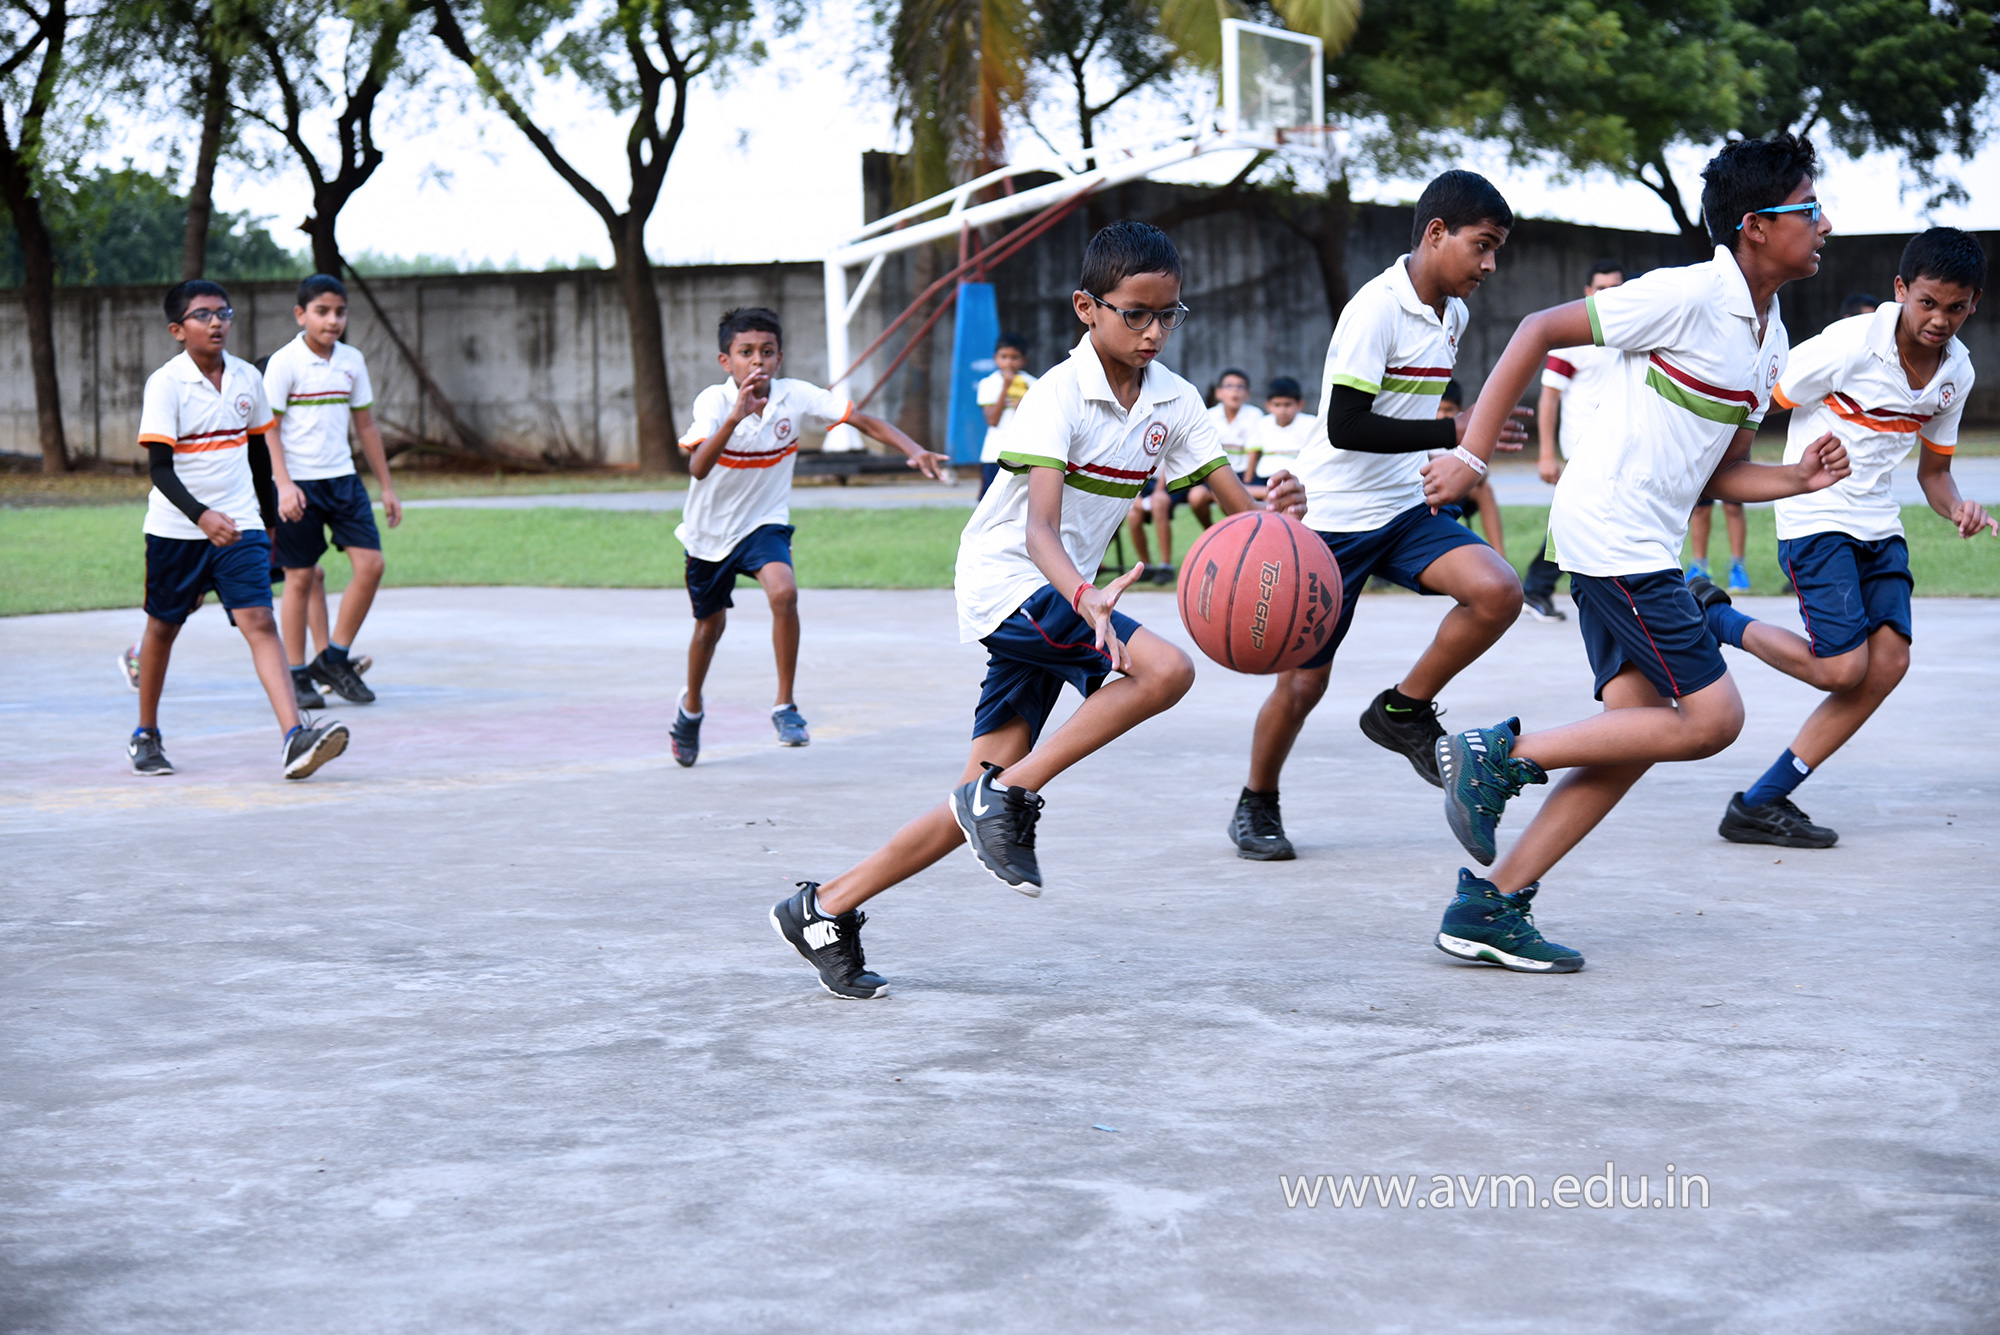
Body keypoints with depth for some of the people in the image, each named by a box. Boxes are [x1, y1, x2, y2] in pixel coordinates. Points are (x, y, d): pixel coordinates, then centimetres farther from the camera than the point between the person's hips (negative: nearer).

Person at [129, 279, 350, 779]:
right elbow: (159, 467, -18)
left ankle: (293, 738, -26)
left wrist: (273, 503, 22)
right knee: (163, 626, 13)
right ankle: (146, 735, 33)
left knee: (259, 622, -13)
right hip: (175, 530, -2)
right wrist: (201, 515, -32)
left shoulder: (247, 378, 4)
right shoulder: (166, 383, -11)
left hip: (239, 527, 2)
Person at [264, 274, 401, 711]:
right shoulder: (284, 363, -8)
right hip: (298, 482, -5)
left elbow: (365, 425, 16)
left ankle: (334, 659, 9)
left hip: (342, 478, 5)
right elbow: (268, 430, -9)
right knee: (301, 577, -1)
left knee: (371, 564, -5)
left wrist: (386, 487, 16)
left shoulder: (351, 361, 8)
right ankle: (296, 675, 11)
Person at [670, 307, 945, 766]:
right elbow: (697, 467, -39)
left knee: (784, 591, -28)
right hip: (709, 529, 0)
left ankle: (785, 707, -14)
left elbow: (864, 421, -12)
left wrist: (914, 449, -27)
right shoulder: (714, 401, -23)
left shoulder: (796, 397, -16)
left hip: (765, 523, 0)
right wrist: (735, 417, -52)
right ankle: (692, 707, 46)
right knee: (710, 624, 16)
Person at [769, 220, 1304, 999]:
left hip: (1060, 597, 7)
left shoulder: (1172, 400, 3)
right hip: (1008, 580, -7)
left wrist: (1273, 511, -26)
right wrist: (1086, 600, -48)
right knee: (1164, 669, -27)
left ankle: (826, 908, 10)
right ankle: (1009, 794, -16)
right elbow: (1040, 532, -28)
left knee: (988, 804, 2)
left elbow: (1236, 503, -1)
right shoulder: (1059, 396, -17)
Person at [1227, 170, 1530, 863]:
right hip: (1332, 519, -7)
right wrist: (1454, 432, -28)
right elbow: (1345, 427, -26)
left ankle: (1401, 710, 0)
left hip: (1404, 512, 7)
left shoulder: (1452, 314, 7)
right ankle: (1257, 806, 25)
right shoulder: (1376, 308, -19)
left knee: (1497, 592, -19)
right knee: (1303, 682, 1)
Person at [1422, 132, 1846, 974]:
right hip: (1612, 534, -9)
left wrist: (1798, 480, -1)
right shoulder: (1691, 296, -13)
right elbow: (1541, 331, -10)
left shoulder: (1768, 339, 14)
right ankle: (1503, 755, -3)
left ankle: (1491, 907, 5)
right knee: (1711, 718, -10)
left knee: (1639, 733, 4)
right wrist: (1472, 457, -13)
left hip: (1644, 548, 9)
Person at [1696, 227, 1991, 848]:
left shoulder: (1957, 370, 3)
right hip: (1815, 517, -7)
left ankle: (1762, 803, -1)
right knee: (1842, 668, -16)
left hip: (1879, 526, 7)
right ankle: (1709, 617, 10)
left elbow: (1933, 468, 14)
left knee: (1889, 659, -8)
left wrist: (1958, 509, -6)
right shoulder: (1851, 344, -19)